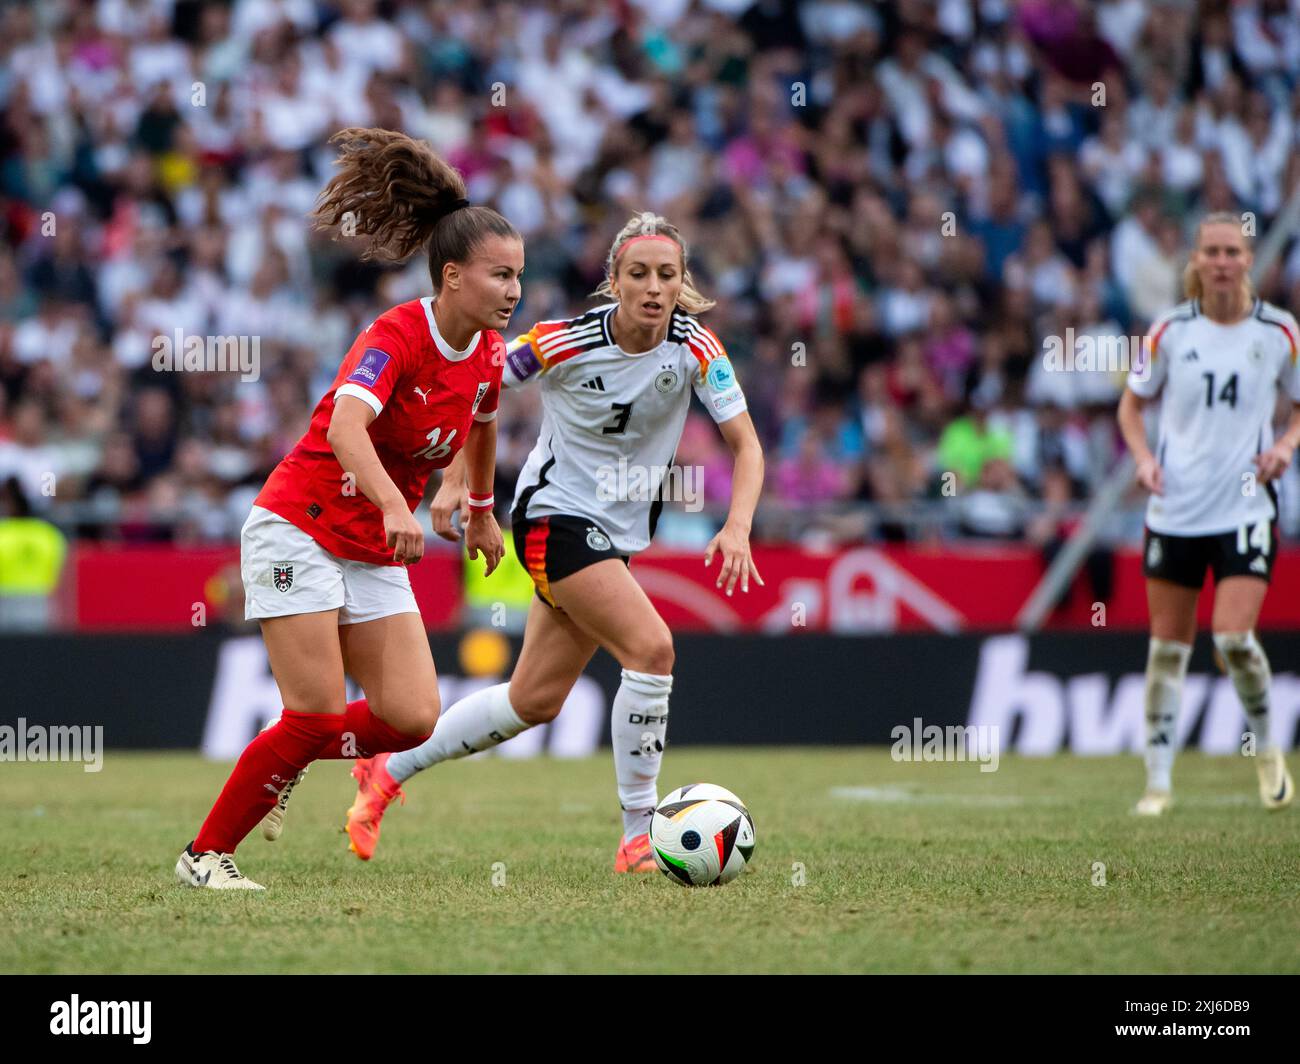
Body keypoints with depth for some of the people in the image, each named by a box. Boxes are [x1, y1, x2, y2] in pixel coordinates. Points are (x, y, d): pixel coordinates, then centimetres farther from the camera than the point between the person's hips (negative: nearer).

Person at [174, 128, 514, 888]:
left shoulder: (488, 355, 2)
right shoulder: (397, 336, -20)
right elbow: (345, 427, -39)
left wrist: (482, 511, 37)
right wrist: (394, 505, -54)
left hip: (376, 554, 7)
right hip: (300, 531, -7)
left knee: (413, 718, -7)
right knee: (319, 717, -15)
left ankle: (292, 757, 21)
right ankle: (206, 855, 1)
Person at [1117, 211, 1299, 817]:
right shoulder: (1170, 330, -1)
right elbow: (1132, 404, 11)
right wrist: (1143, 456, -7)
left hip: (1246, 507, -1)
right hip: (1176, 509, 1)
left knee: (1234, 639, -14)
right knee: (1168, 645, 6)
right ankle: (1159, 782, 15)